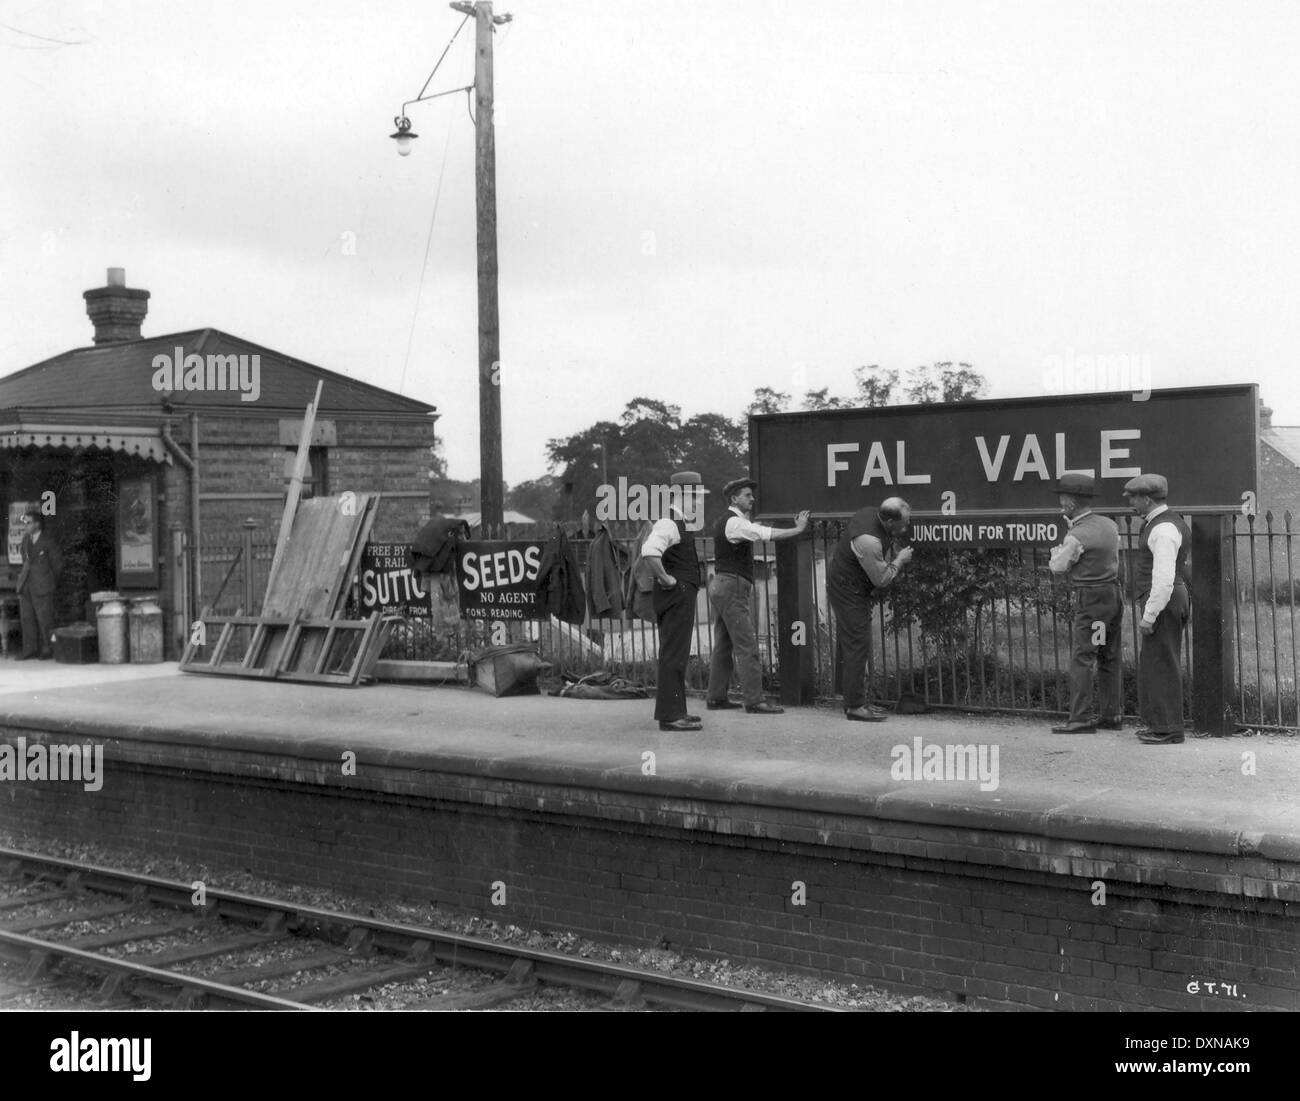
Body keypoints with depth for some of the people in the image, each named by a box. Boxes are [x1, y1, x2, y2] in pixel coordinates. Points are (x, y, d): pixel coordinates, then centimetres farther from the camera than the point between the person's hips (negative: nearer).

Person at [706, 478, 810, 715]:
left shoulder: (727, 521, 19)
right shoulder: (733, 522, -14)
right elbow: (767, 534, -23)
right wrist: (798, 529, -18)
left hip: (721, 586, 10)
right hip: (732, 588, -10)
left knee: (723, 645, 12)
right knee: (746, 646, -11)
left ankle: (716, 697, 15)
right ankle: (754, 701, -12)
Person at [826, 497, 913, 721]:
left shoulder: (870, 513, -3)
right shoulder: (868, 541, -31)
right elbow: (881, 579, -20)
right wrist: (899, 560, -6)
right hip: (849, 591, -10)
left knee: (856, 646, 14)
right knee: (858, 646, -8)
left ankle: (854, 700, 21)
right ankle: (855, 707, -5)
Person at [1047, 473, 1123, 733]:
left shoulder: (1076, 537, -17)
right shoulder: (1109, 525, 5)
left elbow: (1058, 567, -5)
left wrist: (1056, 551, 18)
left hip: (1090, 598, -8)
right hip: (1114, 593, 8)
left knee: (1081, 658, -6)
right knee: (1110, 658, 12)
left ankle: (1081, 718, -10)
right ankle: (1111, 715, 16)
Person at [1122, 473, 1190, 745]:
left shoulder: (1164, 529, -18)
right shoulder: (1167, 522, 15)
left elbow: (1164, 578, -24)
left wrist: (1148, 617, -22)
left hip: (1162, 601, -11)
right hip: (1170, 599, 11)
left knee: (1162, 664, -5)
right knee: (1151, 663, 16)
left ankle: (1168, 730, 0)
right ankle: (1157, 722, 24)